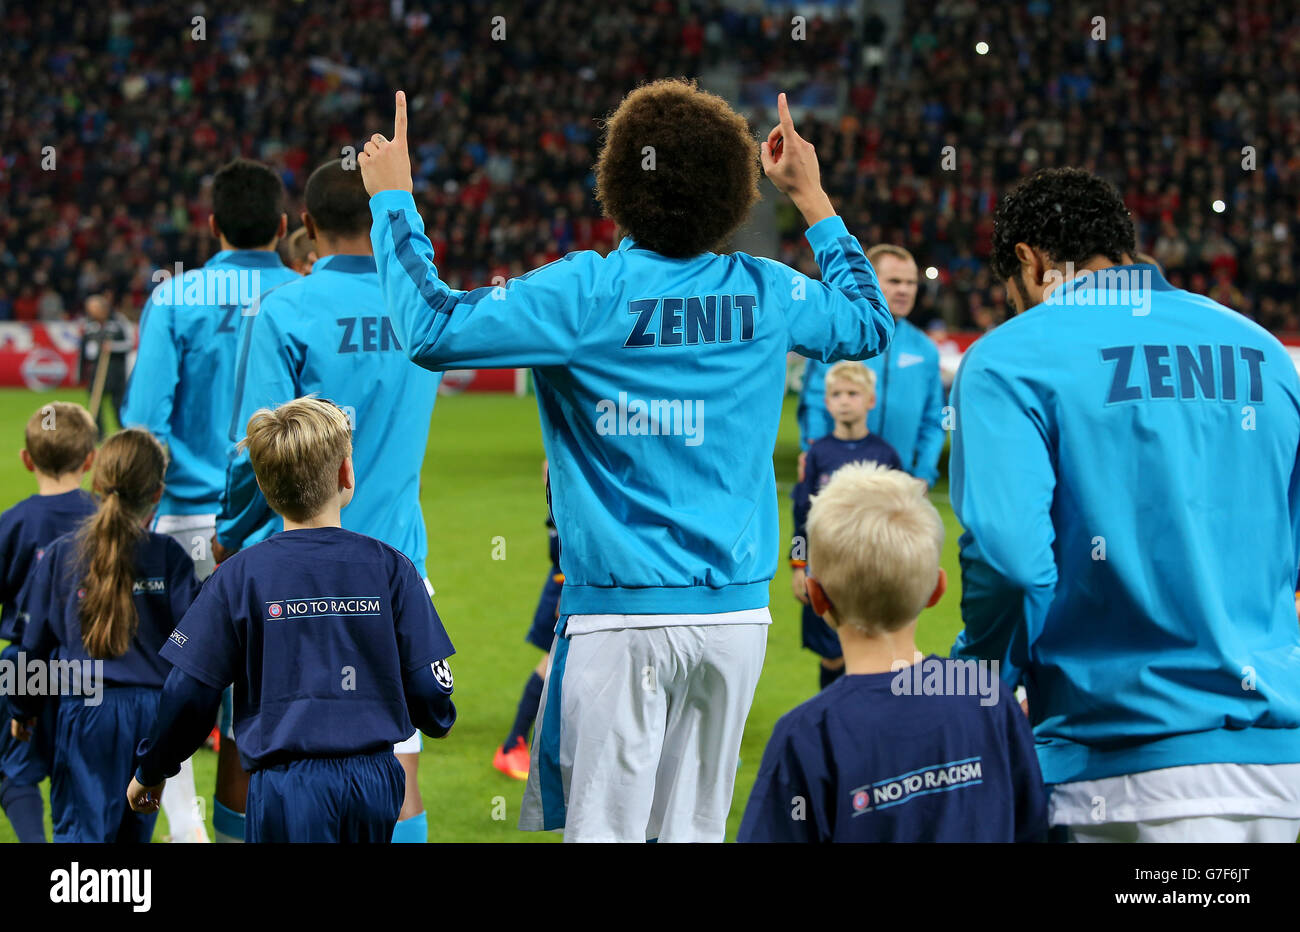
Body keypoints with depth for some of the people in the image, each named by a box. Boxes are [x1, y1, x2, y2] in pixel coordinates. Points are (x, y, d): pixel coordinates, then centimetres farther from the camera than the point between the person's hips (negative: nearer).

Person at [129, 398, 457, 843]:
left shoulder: (240, 576, -2)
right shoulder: (390, 568, 1)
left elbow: (187, 693, -1)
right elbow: (429, 688, 2)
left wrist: (151, 772, 15)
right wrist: (439, 722, 27)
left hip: (287, 787, -2)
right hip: (376, 780, 2)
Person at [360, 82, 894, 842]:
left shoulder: (585, 294, -11)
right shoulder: (766, 295, 2)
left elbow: (430, 327, -15)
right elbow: (871, 322, 23)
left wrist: (393, 197, -2)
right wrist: (812, 196, 31)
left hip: (623, 613, -4)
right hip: (737, 609, 4)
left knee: (606, 828, 0)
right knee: (695, 829, 11)